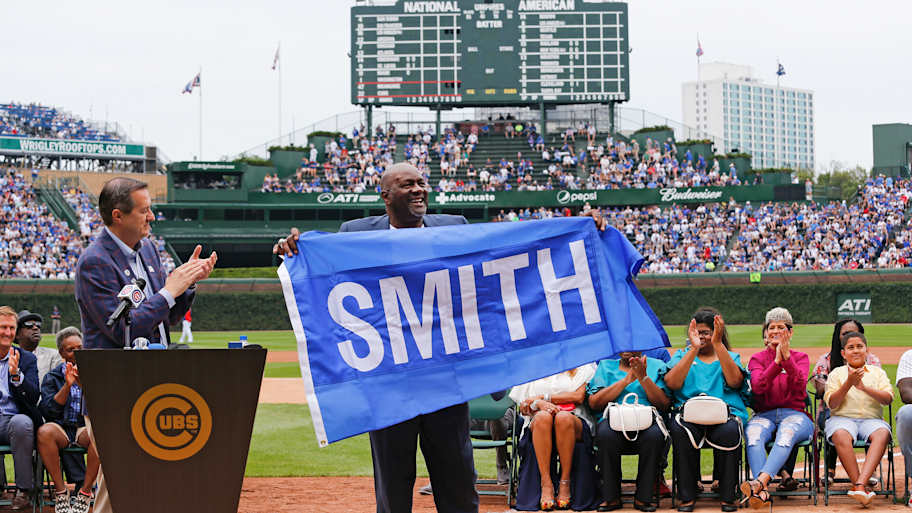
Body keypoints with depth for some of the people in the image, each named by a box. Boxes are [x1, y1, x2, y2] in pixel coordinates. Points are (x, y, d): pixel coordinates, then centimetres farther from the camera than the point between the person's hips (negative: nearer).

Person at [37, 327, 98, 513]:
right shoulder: (52, 377, 13)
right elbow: (48, 410, -2)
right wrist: (67, 385, -12)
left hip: (86, 427, 0)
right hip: (61, 427, 1)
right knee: (44, 432, -35)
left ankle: (85, 491, -23)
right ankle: (60, 491, -23)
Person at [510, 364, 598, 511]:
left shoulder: (585, 367, 18)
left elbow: (579, 397, 0)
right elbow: (523, 408, 15)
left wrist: (541, 397, 0)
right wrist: (538, 404, -10)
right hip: (537, 425, 1)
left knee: (563, 417, -38)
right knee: (543, 416, -36)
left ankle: (565, 483, -32)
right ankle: (546, 484, -38)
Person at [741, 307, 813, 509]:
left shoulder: (800, 357, 14)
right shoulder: (757, 359, 15)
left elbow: (800, 386, -7)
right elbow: (758, 386, -6)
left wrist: (787, 358, -18)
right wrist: (777, 362, -16)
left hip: (794, 414, -1)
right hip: (764, 415, 1)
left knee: (786, 436, -38)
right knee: (753, 436, -35)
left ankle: (759, 482, -59)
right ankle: (763, 491, -53)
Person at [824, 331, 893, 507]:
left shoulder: (877, 372, 17)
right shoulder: (836, 373, 13)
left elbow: (888, 398, 1)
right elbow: (832, 404, 1)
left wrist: (864, 387, -15)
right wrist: (848, 383, -13)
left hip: (872, 419, 1)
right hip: (843, 418, -1)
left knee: (882, 433, -35)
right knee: (841, 436, -37)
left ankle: (860, 484, -46)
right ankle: (863, 487, -38)